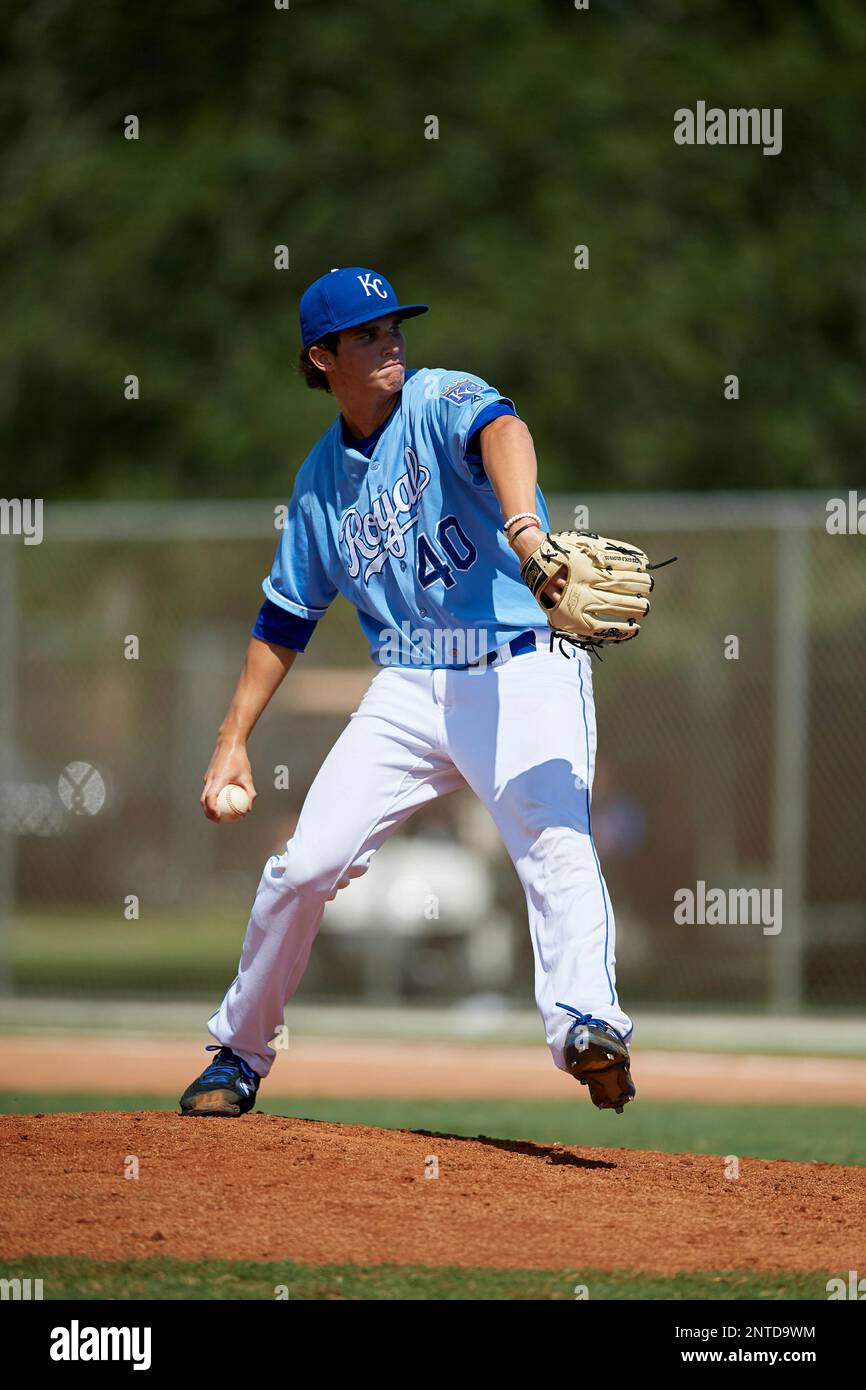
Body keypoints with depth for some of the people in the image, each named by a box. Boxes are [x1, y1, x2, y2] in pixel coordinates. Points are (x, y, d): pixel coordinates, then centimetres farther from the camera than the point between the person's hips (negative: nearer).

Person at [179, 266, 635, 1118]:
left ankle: (586, 1026, -44)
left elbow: (499, 433, -30)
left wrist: (523, 530, -51)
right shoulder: (321, 479, 12)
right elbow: (285, 619, 22)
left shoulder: (439, 402, -5)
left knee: (556, 845, -28)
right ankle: (238, 1056, 18)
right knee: (305, 865, -1)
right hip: (409, 690, 5)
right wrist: (233, 742, 15)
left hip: (524, 676, -5)